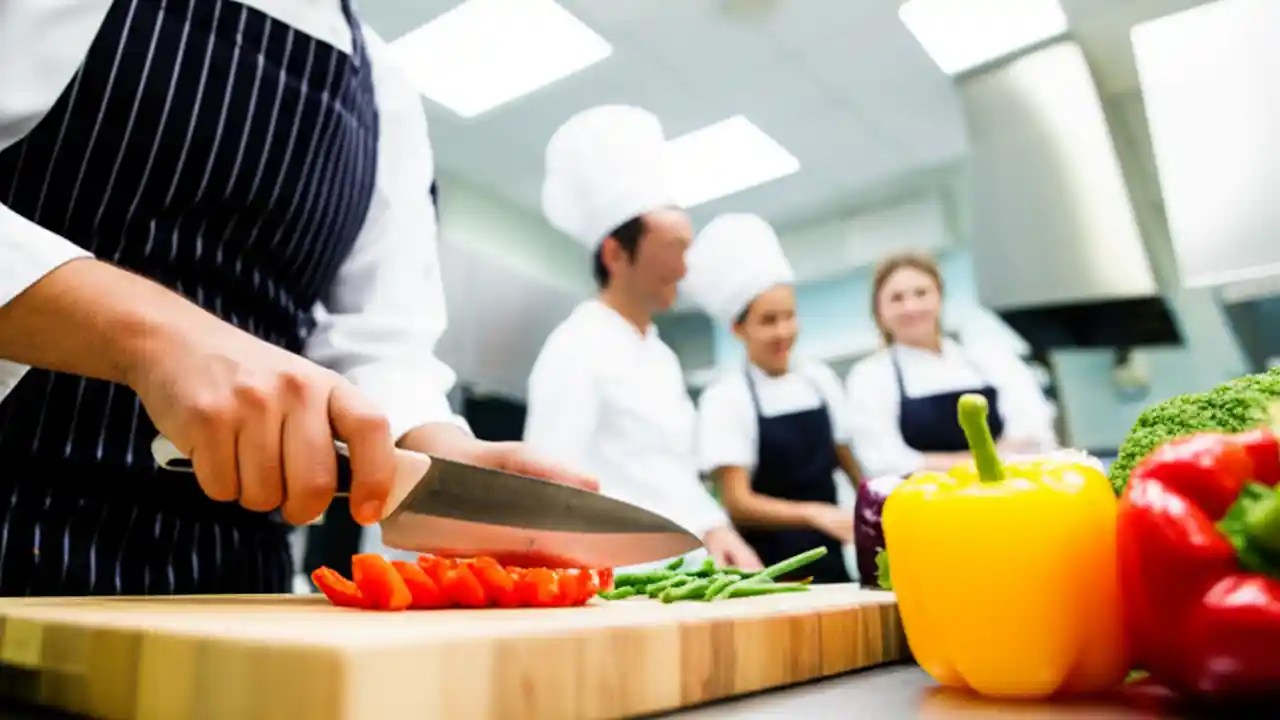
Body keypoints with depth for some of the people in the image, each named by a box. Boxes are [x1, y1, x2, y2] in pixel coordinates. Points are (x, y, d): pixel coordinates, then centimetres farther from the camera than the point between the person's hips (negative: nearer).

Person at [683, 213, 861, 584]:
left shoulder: (821, 379, 3)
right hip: (772, 568, -4)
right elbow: (738, 502, -15)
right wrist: (814, 513, -27)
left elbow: (851, 464, 12)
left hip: (831, 560, 4)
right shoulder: (725, 398, -12)